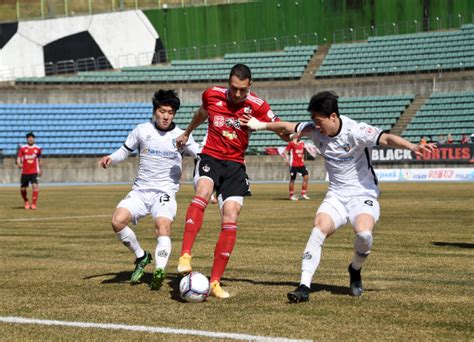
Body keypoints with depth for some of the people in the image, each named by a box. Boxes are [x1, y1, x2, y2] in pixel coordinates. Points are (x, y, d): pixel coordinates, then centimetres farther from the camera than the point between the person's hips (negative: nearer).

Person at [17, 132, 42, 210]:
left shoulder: (37, 148, 3)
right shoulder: (22, 148, -1)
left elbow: (40, 159, 16)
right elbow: (19, 158, -5)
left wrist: (41, 169, 21)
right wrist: (19, 164, -26)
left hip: (34, 172, -1)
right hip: (25, 172, 1)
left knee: (35, 186, -21)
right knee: (22, 189, 6)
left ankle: (34, 204, -13)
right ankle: (26, 202, 34)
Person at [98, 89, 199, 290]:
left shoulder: (181, 137, 1)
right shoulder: (142, 130, 6)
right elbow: (125, 150, 18)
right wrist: (111, 158, 0)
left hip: (165, 192, -3)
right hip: (140, 190, 3)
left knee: (163, 225, -31)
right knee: (118, 221, -20)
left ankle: (160, 270, -47)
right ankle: (141, 257, 3)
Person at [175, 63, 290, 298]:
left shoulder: (257, 106, -5)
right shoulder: (212, 95, 0)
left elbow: (285, 133, -6)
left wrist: (263, 124, -26)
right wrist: (187, 133, 40)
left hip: (235, 165, 1)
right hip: (211, 157, -1)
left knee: (230, 218, -12)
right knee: (203, 191, -33)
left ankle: (215, 282, -6)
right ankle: (185, 255, -42)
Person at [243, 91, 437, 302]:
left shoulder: (355, 131, -19)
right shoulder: (314, 130, -1)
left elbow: (386, 138, -32)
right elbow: (288, 127, 16)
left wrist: (412, 147, -49)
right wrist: (261, 125, 24)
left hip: (363, 195, -4)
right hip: (336, 196, 4)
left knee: (364, 233, -31)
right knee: (319, 229, -23)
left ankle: (355, 271, 2)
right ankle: (304, 287, -22)